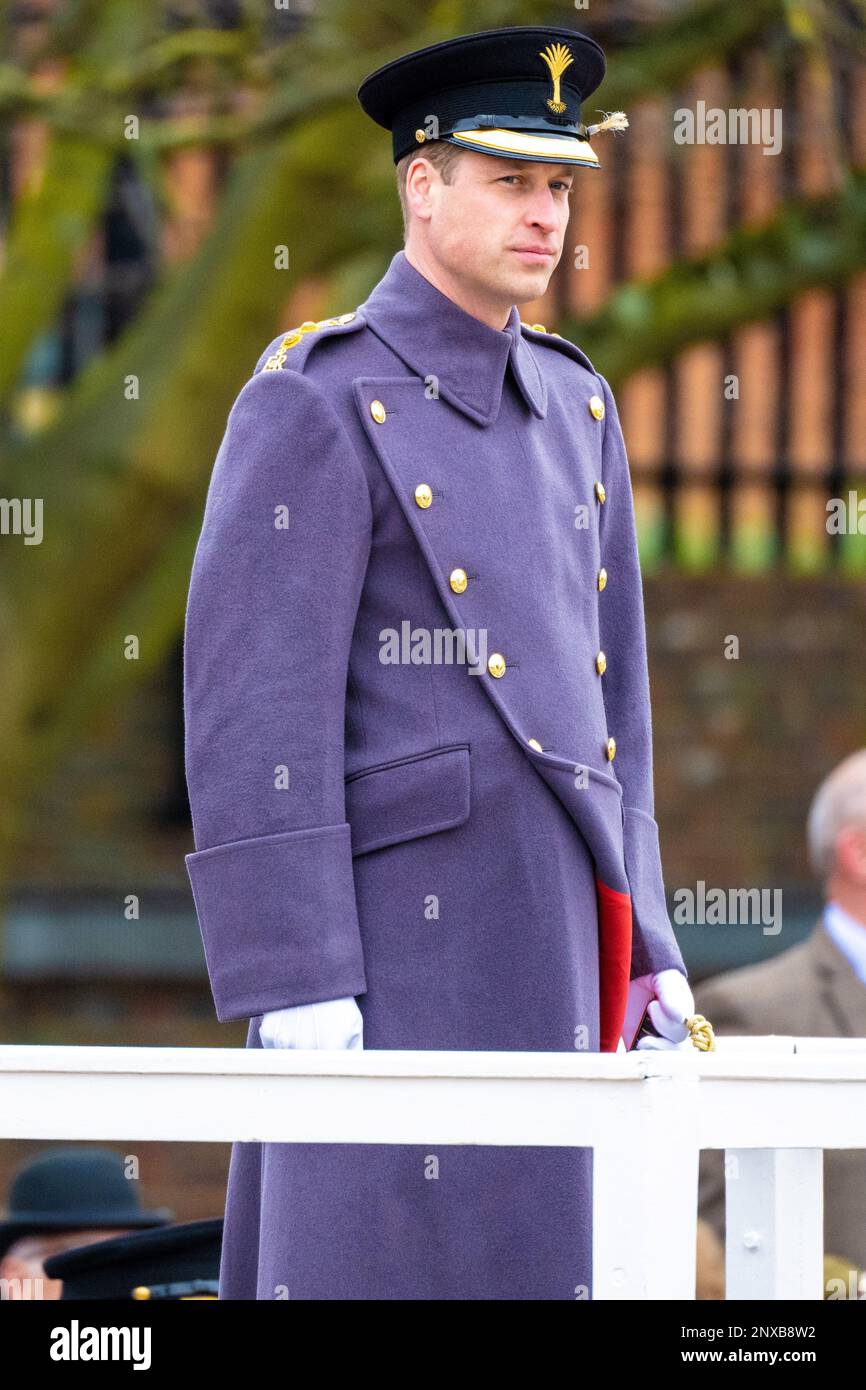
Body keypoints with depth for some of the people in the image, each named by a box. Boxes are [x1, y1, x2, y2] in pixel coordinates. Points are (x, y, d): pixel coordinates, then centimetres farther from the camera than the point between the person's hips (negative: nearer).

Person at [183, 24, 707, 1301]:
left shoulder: (571, 406, 16)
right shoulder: (315, 405, -8)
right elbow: (252, 713, -14)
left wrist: (642, 941, 14)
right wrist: (293, 990, -20)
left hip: (547, 936, 8)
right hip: (400, 939, -8)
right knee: (394, 1273, -8)